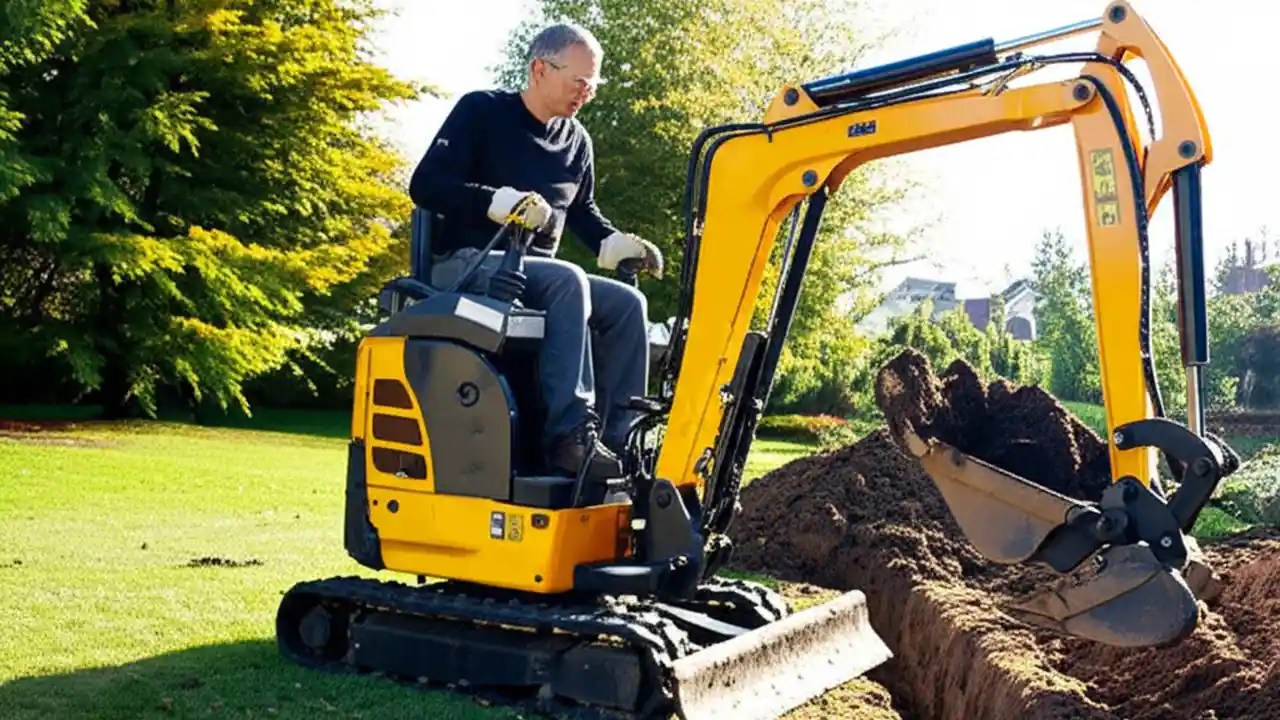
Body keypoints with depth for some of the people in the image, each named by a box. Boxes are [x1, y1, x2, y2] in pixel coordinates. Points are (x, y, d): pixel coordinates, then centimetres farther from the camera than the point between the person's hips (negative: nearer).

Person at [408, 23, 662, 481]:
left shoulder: (577, 140, 15)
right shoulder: (482, 110, -3)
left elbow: (581, 211, 26)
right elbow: (425, 185, -12)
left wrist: (614, 242, 4)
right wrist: (499, 201, -27)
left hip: (536, 273, 7)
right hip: (467, 263, -7)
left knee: (627, 304, -14)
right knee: (568, 280, -34)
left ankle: (618, 440, -18)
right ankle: (570, 435, -38)